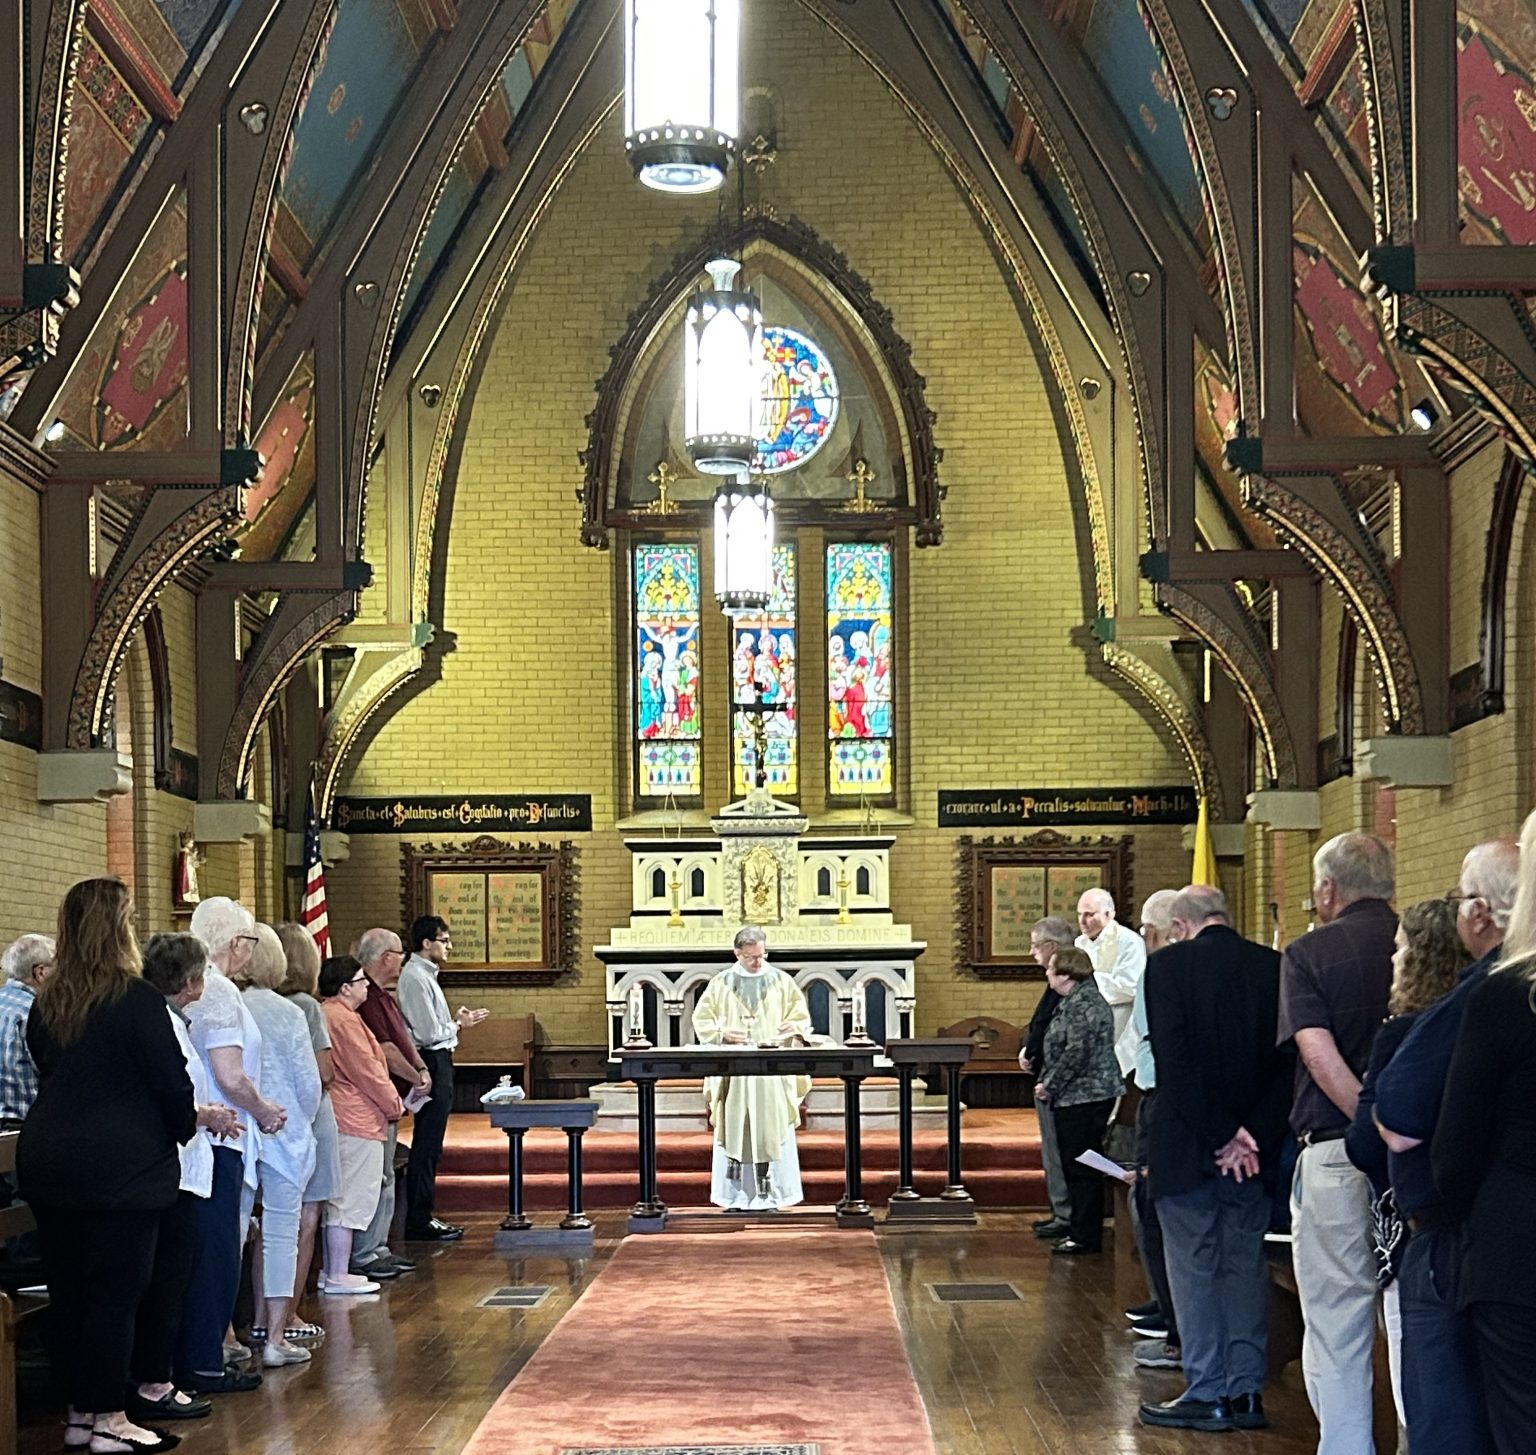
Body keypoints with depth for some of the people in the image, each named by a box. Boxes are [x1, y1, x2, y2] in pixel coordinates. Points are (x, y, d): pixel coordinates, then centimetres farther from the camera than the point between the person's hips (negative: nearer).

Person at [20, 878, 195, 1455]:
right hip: (120, 1168, -6)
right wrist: (184, 1127, 10)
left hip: (47, 1164, 6)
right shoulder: (135, 999, -13)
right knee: (115, 1293, 1)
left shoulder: (46, 1002, 6)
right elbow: (171, 1081, -10)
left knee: (66, 1292, 11)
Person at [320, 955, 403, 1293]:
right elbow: (366, 1070, -16)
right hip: (357, 1121, -11)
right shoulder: (344, 1019, -18)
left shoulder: (326, 1013, 14)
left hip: (339, 1118, 11)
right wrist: (392, 1103, -4)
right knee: (350, 1201, -5)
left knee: (338, 1200, 16)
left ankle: (331, 1271, 21)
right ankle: (338, 1276, -2)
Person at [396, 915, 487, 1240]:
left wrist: (455, 1020, 9)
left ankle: (422, 1216, 20)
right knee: (427, 1146, -7)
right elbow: (429, 1033, -20)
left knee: (428, 1146, 14)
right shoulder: (416, 978, -16)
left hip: (438, 1062, 11)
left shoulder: (424, 975, 16)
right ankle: (420, 1221, -3)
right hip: (431, 1064, -11)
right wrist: (459, 1026, -5)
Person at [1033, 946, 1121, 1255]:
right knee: (1076, 1167, 14)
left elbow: (1077, 1052, -23)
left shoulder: (1083, 1004, -16)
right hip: (1075, 1098, 11)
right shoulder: (1075, 1001, 17)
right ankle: (1082, 1232, 20)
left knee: (1081, 1169, -5)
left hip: (1083, 1099, -11)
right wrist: (1047, 1083, 12)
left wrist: (1049, 1085, -15)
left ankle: (1086, 1237, -1)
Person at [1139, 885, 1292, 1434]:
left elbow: (1174, 1060, -16)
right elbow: (1286, 1060, -4)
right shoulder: (1274, 966, 2)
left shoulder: (1169, 964, -9)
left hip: (1187, 1143, -4)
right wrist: (1253, 1135, -8)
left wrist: (1223, 1134, -12)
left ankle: (1207, 1393, 7)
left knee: (1193, 1267, 4)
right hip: (1256, 1143, 4)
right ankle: (1247, 1393, 14)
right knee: (1246, 1264, 12)